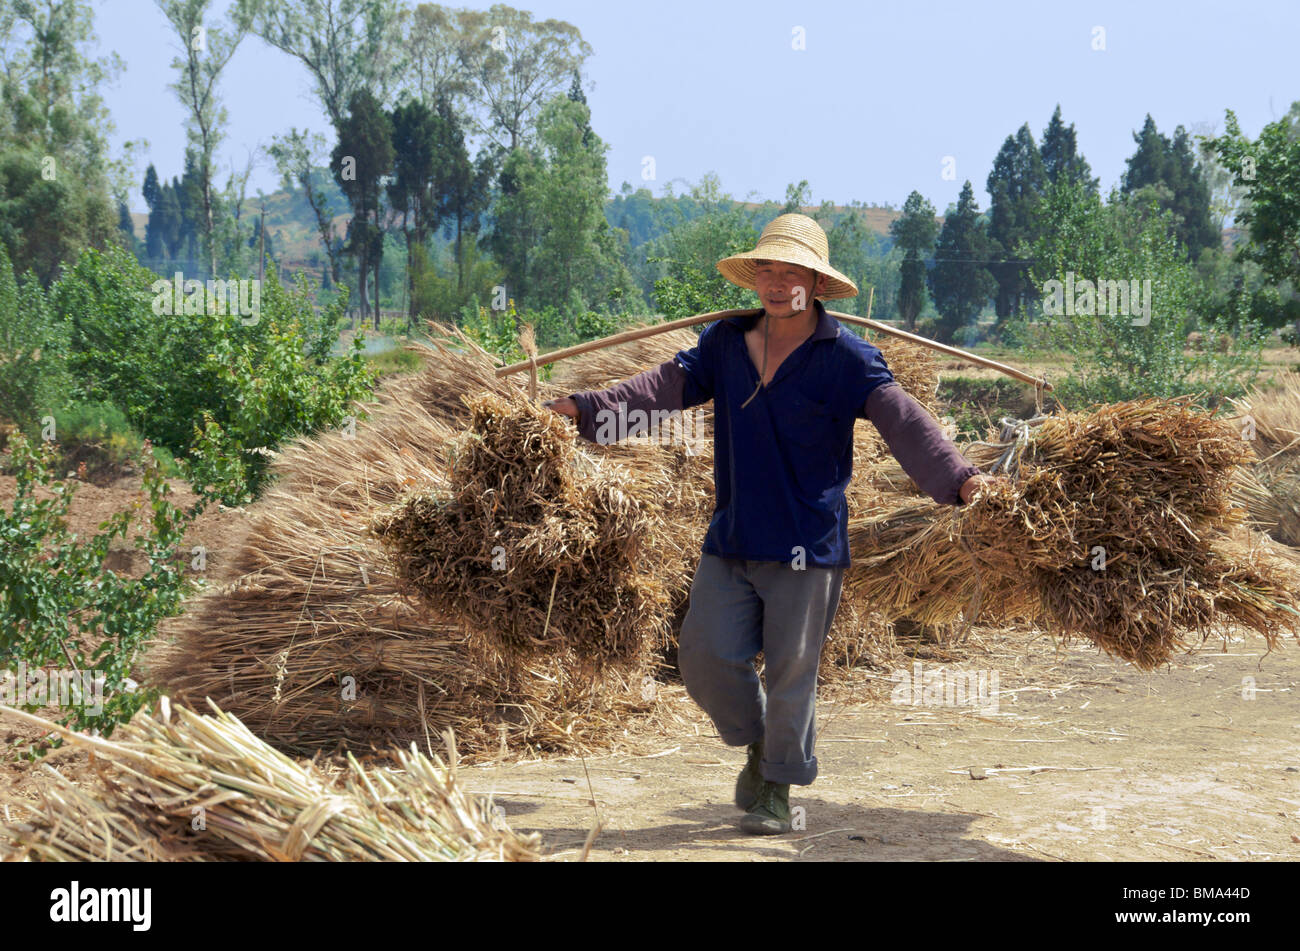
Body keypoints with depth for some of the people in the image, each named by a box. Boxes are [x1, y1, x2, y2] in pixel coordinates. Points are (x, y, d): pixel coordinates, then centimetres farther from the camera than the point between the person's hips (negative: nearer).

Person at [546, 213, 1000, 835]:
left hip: (807, 545, -4)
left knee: (790, 670, 2)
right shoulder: (726, 343, 7)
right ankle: (758, 743, 30)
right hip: (731, 539, 5)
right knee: (704, 654, 3)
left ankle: (777, 792, 19)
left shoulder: (846, 358, -9)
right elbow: (667, 385, 4)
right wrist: (588, 406, -8)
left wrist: (956, 475, -32)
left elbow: (902, 421, -18)